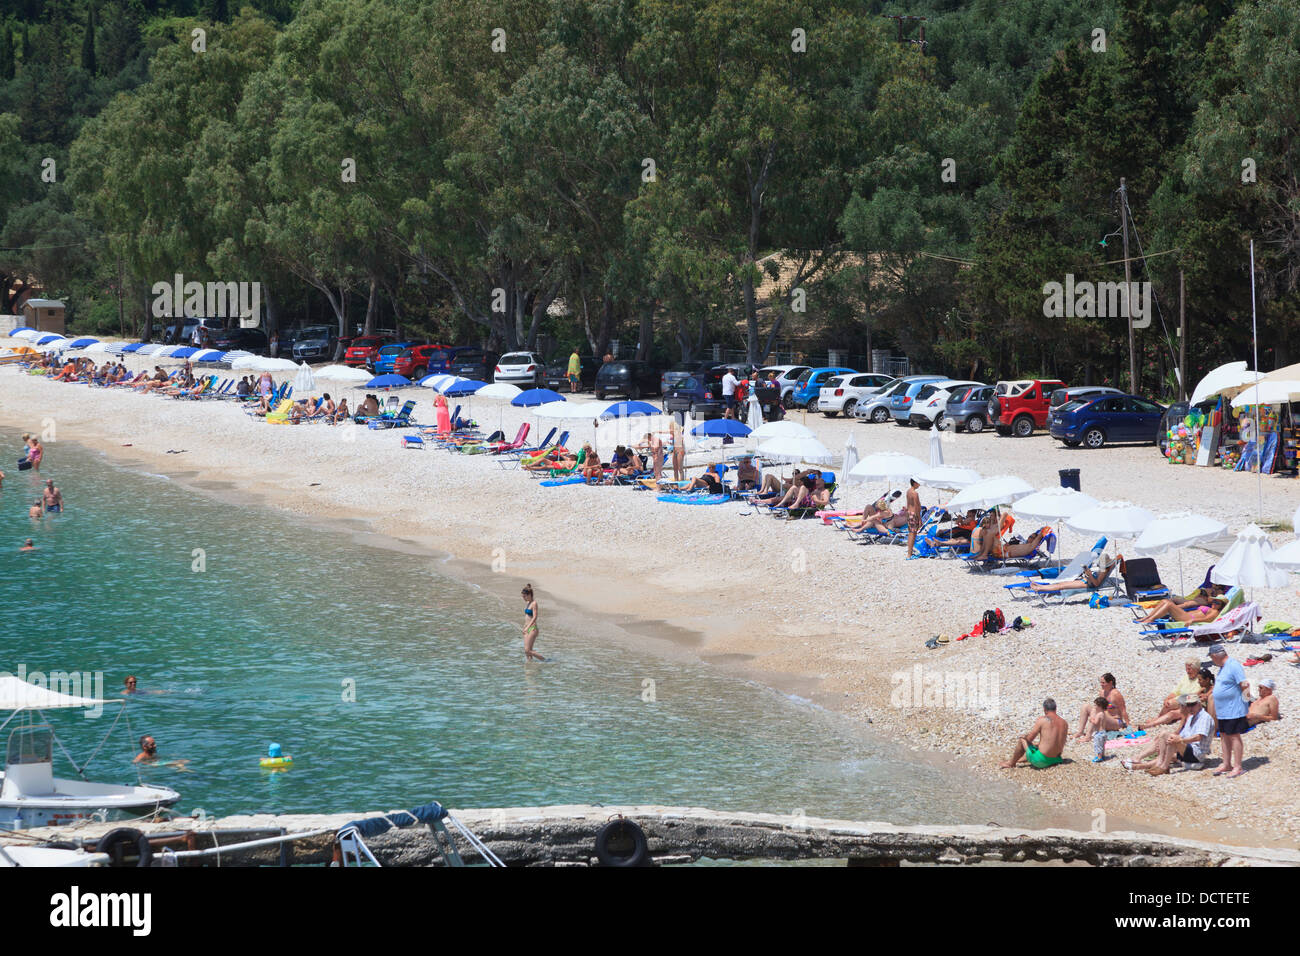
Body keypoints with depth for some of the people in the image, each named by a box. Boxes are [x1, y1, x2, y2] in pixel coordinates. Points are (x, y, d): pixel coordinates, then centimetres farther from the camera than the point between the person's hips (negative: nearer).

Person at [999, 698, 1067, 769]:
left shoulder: (1042, 720, -13)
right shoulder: (1064, 723, 4)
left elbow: (1029, 739, -10)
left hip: (1041, 760, -6)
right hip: (1055, 759, 6)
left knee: (1022, 738, 15)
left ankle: (1011, 764, 30)